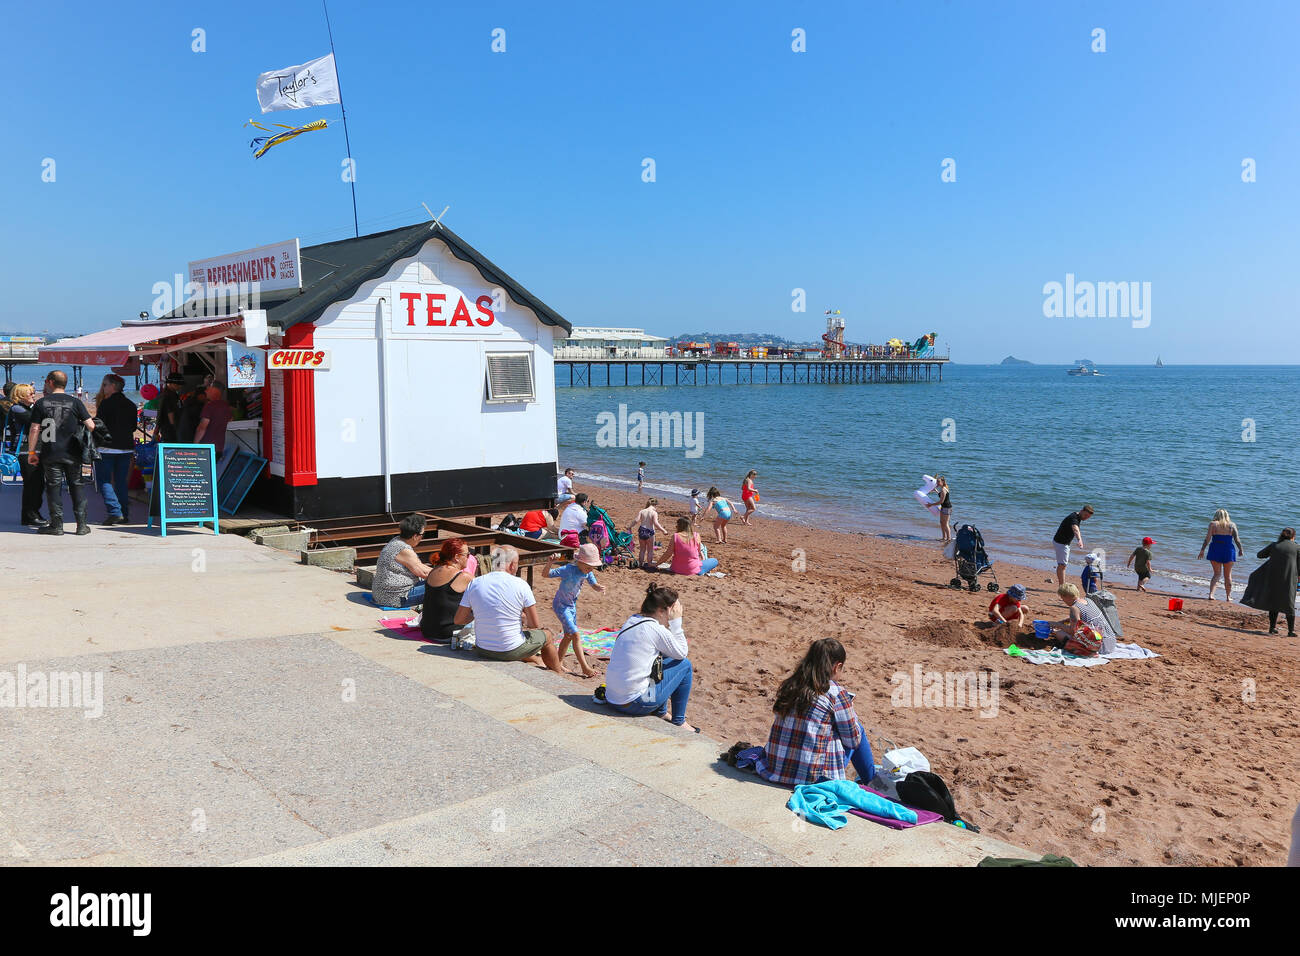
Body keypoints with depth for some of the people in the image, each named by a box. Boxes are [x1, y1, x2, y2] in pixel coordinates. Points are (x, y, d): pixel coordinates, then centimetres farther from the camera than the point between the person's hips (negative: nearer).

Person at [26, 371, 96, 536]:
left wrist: (31, 451, 4)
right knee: (77, 486, 8)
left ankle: (57, 524, 6)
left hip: (50, 454, 0)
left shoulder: (41, 403, 0)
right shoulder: (75, 402, 0)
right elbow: (91, 426, -5)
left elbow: (34, 429, -3)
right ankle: (81, 524, 6)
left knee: (53, 486, 6)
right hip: (72, 454, 0)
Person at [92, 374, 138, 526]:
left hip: (107, 447, -6)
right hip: (126, 448, 6)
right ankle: (124, 515, 9)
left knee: (104, 481, 0)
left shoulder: (106, 403, -9)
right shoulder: (131, 405, 9)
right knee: (121, 482, 11)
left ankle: (114, 512, -13)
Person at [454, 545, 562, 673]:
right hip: (511, 651, -4)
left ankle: (537, 660, 58)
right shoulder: (520, 585, -14)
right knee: (546, 636, 26)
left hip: (482, 651, 4)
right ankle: (559, 674, 46)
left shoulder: (474, 584, -6)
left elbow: (458, 621, -1)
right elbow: (535, 625, -10)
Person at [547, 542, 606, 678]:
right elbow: (546, 574, -27)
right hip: (561, 605, -8)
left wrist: (599, 587, -20)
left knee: (568, 635, 15)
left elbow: (594, 584, 3)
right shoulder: (568, 570, -28)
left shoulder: (587, 572, -8)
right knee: (575, 634, -11)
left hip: (572, 605, 8)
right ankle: (585, 667, -7)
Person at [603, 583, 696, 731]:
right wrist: (676, 621, 0)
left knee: (665, 661, 27)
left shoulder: (632, 620, 8)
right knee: (684, 665, 5)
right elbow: (681, 653, -1)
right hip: (634, 705, -9)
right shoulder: (657, 630, -17)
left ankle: (661, 713, 36)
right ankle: (678, 722, 16)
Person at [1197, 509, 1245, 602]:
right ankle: (1228, 597, 20)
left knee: (1217, 574, 7)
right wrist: (1241, 549, 14)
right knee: (1228, 575, 13)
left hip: (1215, 551, 0)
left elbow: (1207, 539, -7)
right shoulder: (1232, 525, 2)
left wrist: (1202, 550, -3)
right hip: (1229, 551, 0)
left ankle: (1211, 594, -9)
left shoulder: (1213, 524, -1)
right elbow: (1237, 539, 0)